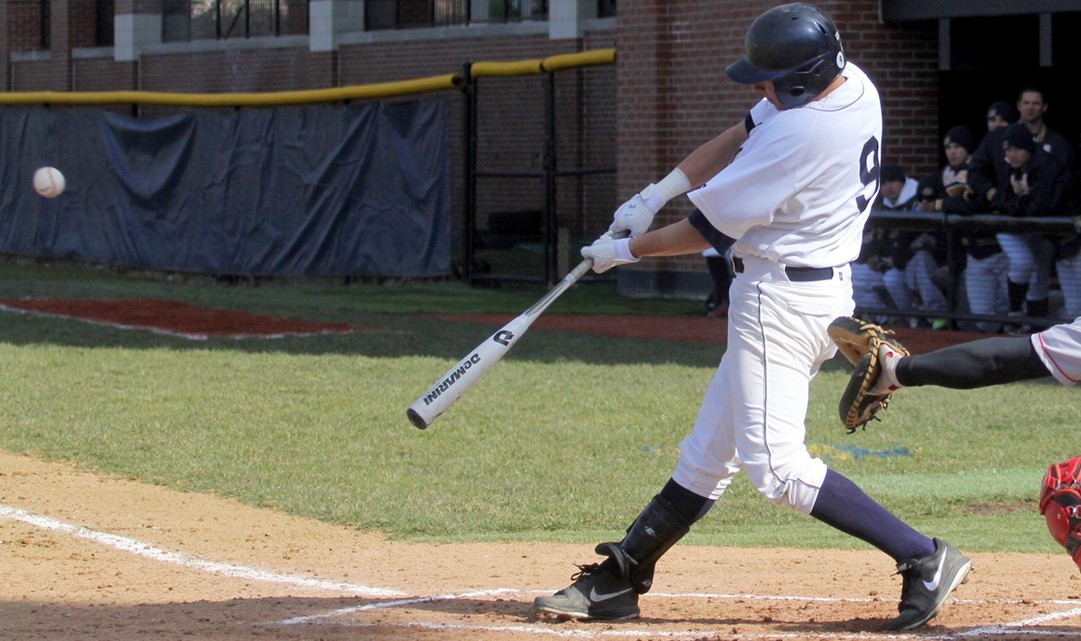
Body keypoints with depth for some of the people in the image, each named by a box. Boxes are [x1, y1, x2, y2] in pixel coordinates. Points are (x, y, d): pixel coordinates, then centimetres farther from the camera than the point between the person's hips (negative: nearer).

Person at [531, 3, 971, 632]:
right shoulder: (851, 82, 2)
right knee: (709, 450, 14)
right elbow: (744, 135, 15)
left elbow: (707, 228, -15)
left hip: (783, 296, -11)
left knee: (776, 465, -13)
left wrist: (627, 250, 1)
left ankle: (923, 556, -13)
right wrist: (659, 191, 7)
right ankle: (618, 582, 20)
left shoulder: (801, 133, -25)